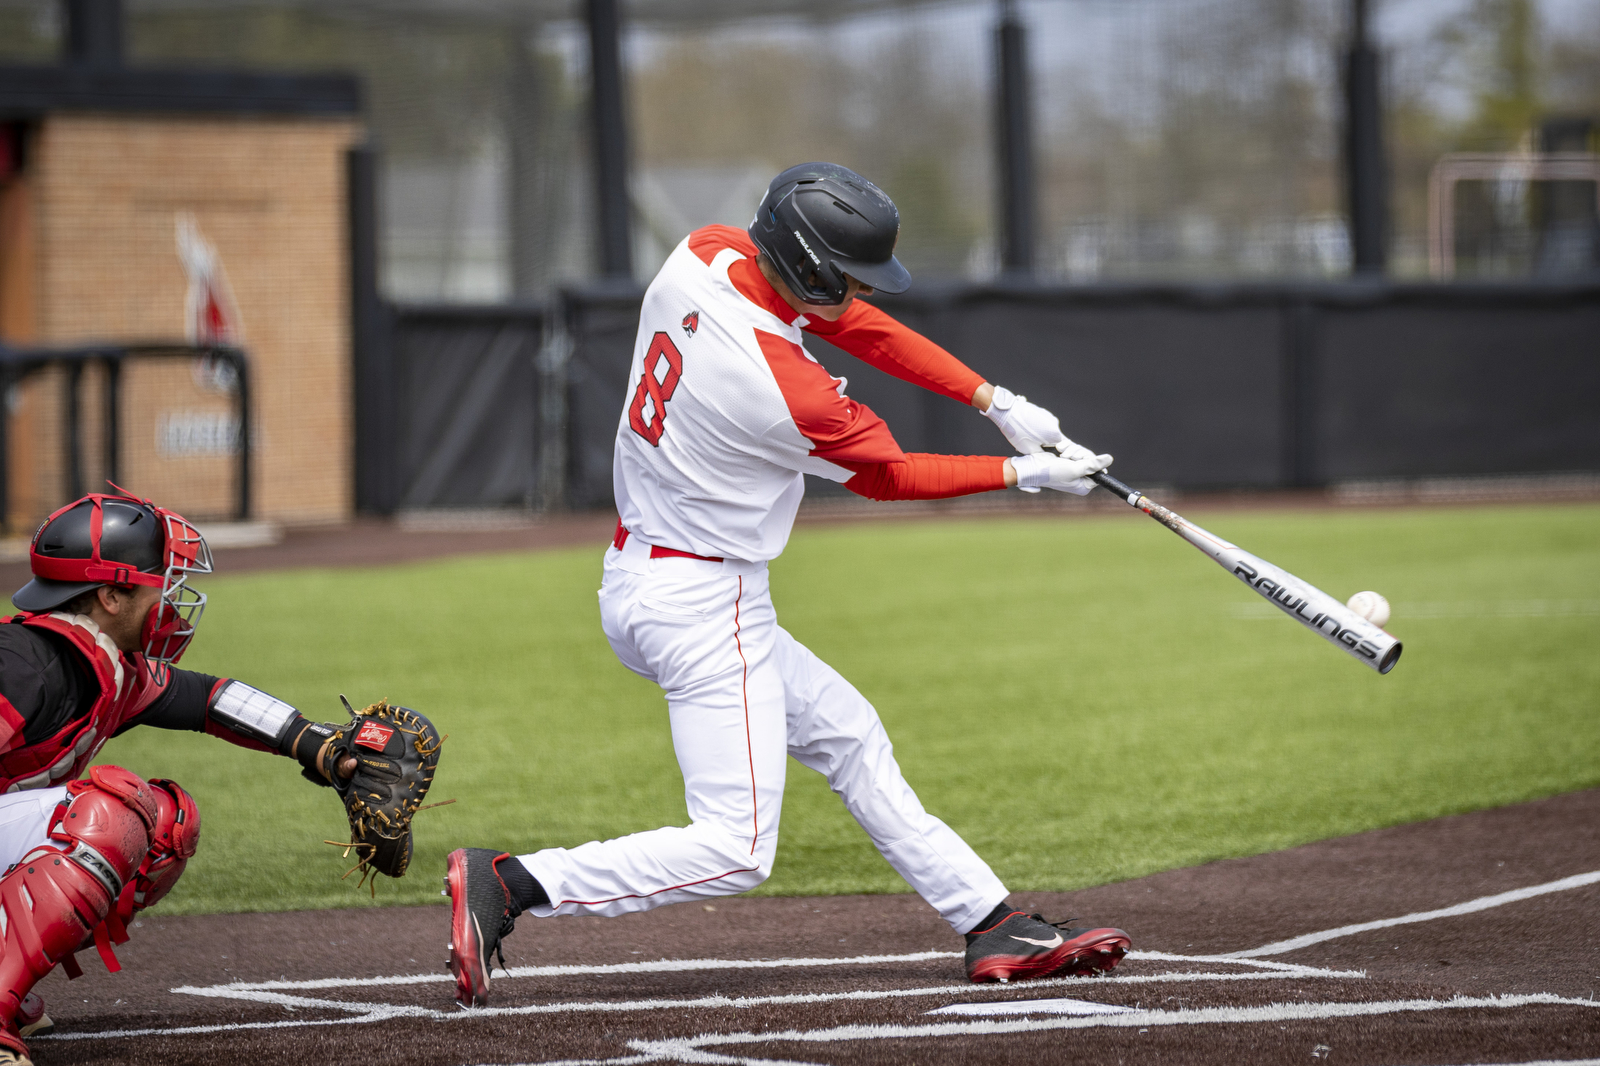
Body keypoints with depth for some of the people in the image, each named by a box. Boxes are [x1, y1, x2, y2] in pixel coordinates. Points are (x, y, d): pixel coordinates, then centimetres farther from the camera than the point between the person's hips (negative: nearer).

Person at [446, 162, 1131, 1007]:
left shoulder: (699, 256, -5)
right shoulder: (787, 391, -27)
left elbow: (854, 324, 6)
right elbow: (887, 476, -8)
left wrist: (997, 401, 4)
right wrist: (1024, 474, 4)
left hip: (639, 576, 10)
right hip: (700, 606, -10)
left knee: (849, 738, 17)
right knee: (736, 850, -10)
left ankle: (994, 928, 22)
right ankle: (507, 885, -13)